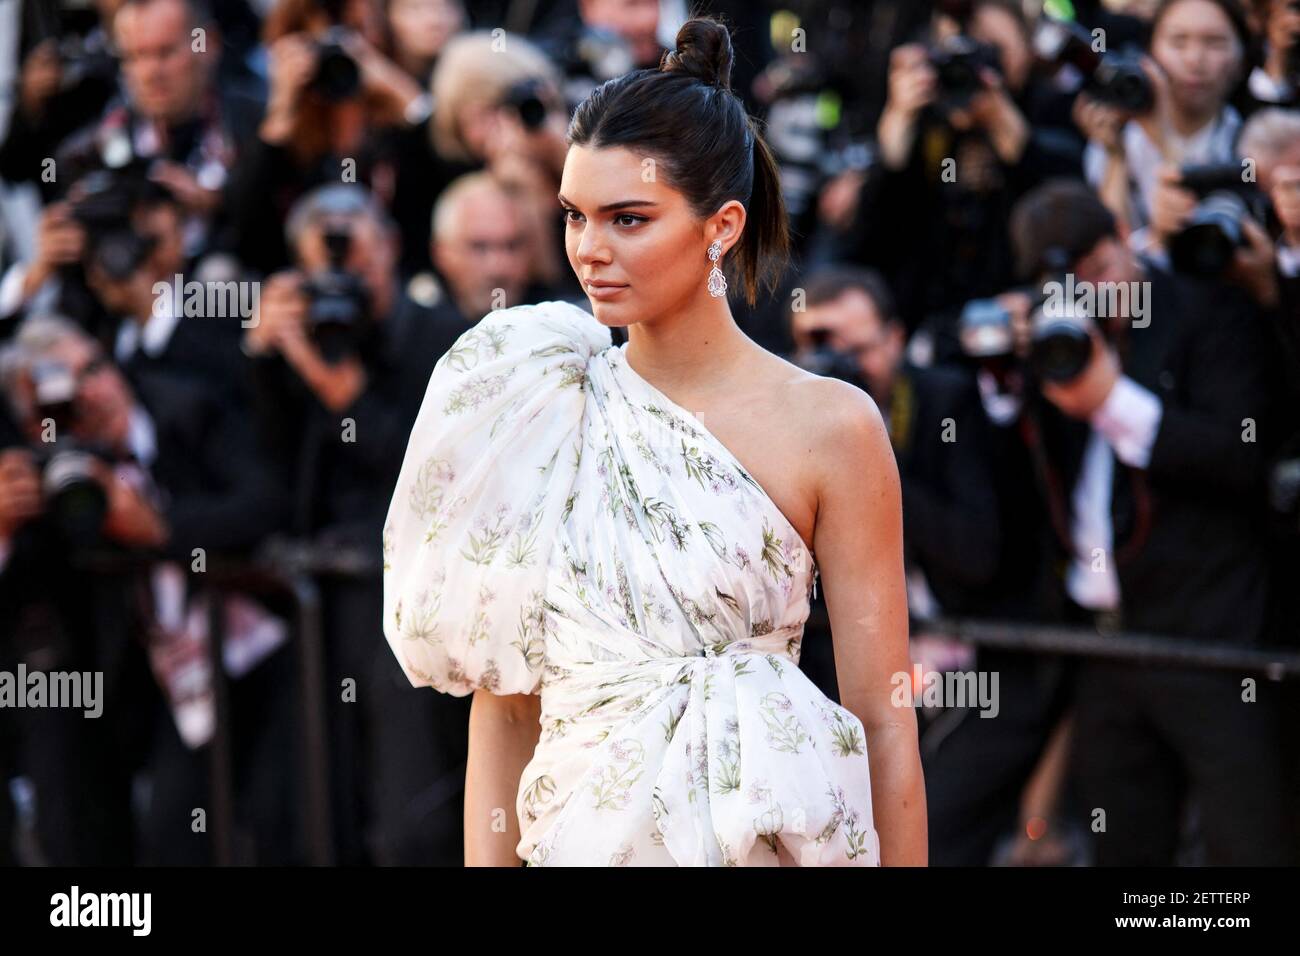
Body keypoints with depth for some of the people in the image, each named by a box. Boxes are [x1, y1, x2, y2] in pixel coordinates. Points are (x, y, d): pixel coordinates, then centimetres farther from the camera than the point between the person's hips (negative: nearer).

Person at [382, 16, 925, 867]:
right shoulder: (547, 414, 2)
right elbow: (505, 703, 4)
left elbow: (882, 725, -7)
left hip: (763, 840, -3)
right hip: (577, 836, 3)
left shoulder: (829, 428, -9)